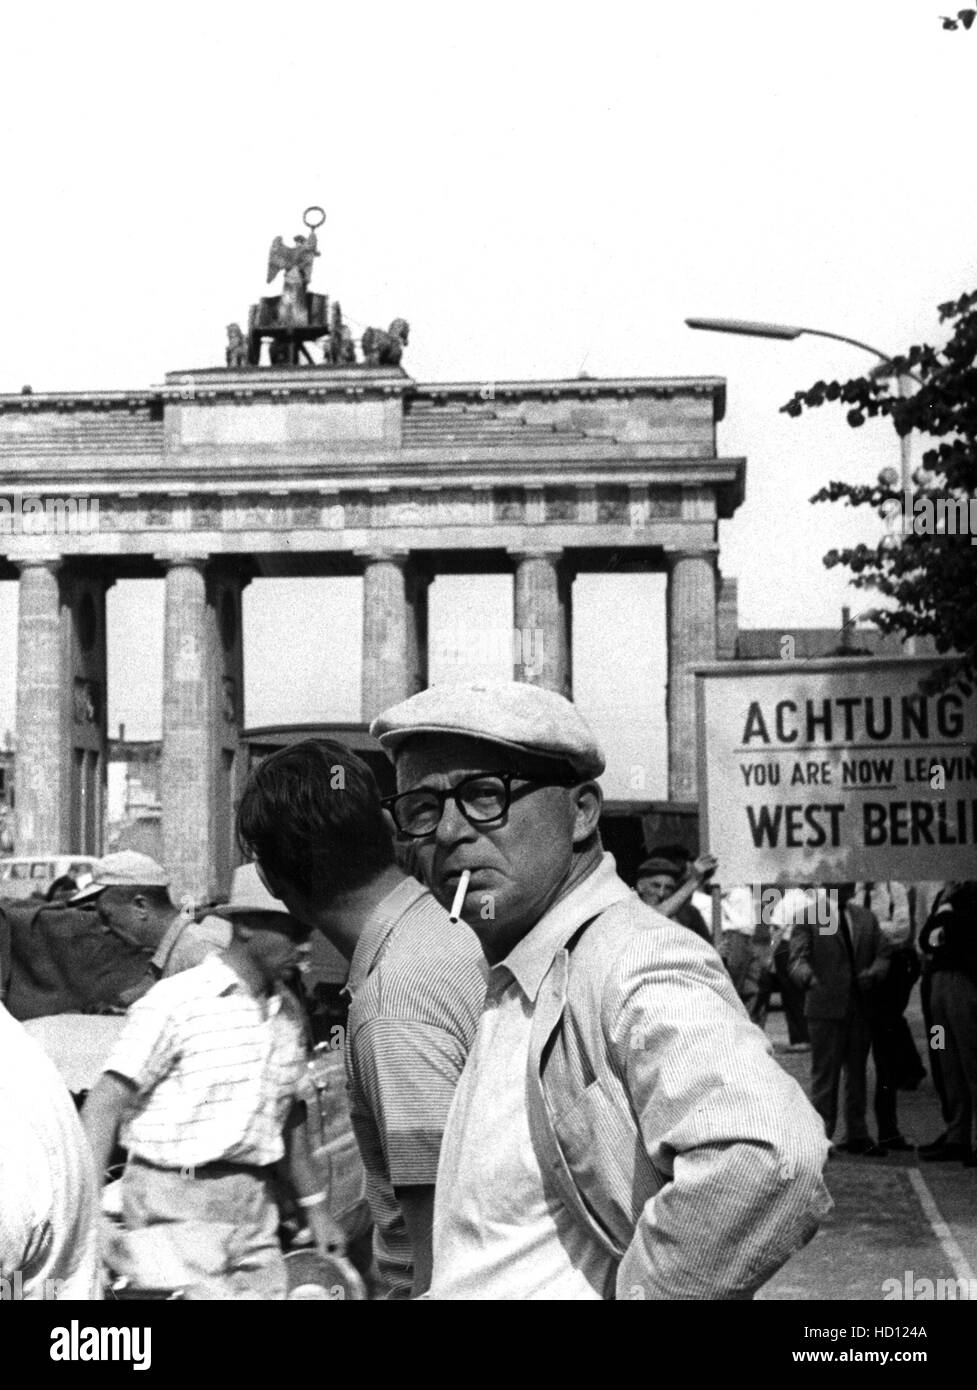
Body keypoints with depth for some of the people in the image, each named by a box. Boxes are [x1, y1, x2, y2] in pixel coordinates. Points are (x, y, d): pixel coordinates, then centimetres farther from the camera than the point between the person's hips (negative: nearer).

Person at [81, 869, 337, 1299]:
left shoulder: (287, 1011, 12)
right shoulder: (176, 1001, -11)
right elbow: (106, 1102, -15)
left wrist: (315, 1207, 26)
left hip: (255, 1207, 7)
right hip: (178, 1203, -7)